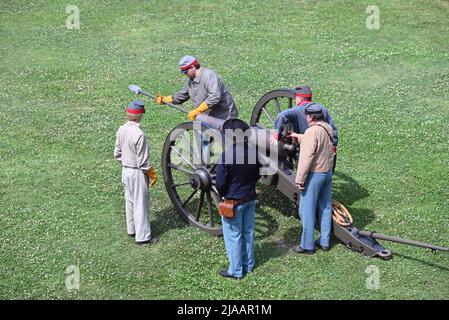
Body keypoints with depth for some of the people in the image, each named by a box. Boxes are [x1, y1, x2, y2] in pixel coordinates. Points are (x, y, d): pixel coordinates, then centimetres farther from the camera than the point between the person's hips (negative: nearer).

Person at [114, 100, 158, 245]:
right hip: (137, 173, -8)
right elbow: (143, 160, -21)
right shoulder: (139, 134, -26)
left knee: (129, 200, 20)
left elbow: (117, 153, 7)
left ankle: (132, 229, 35)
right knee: (141, 203, 3)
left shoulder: (121, 130, -3)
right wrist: (152, 173, -8)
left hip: (125, 170, 8)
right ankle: (142, 236, 11)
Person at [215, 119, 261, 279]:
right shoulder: (254, 151, -7)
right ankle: (249, 264, 33)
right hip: (250, 198, 6)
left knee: (233, 235, 7)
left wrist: (222, 194, 1)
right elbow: (257, 174, 6)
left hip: (234, 200, -6)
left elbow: (220, 181, -19)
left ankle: (236, 270, 17)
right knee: (248, 232, 19)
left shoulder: (227, 154, -25)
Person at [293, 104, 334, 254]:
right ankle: (324, 242, 24)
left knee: (307, 209, 1)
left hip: (314, 174, -9)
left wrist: (299, 179, -18)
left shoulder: (312, 131, -21)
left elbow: (306, 158, -24)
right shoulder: (328, 128, 6)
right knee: (326, 207, 15)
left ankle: (307, 245, 7)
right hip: (328, 171, 9)